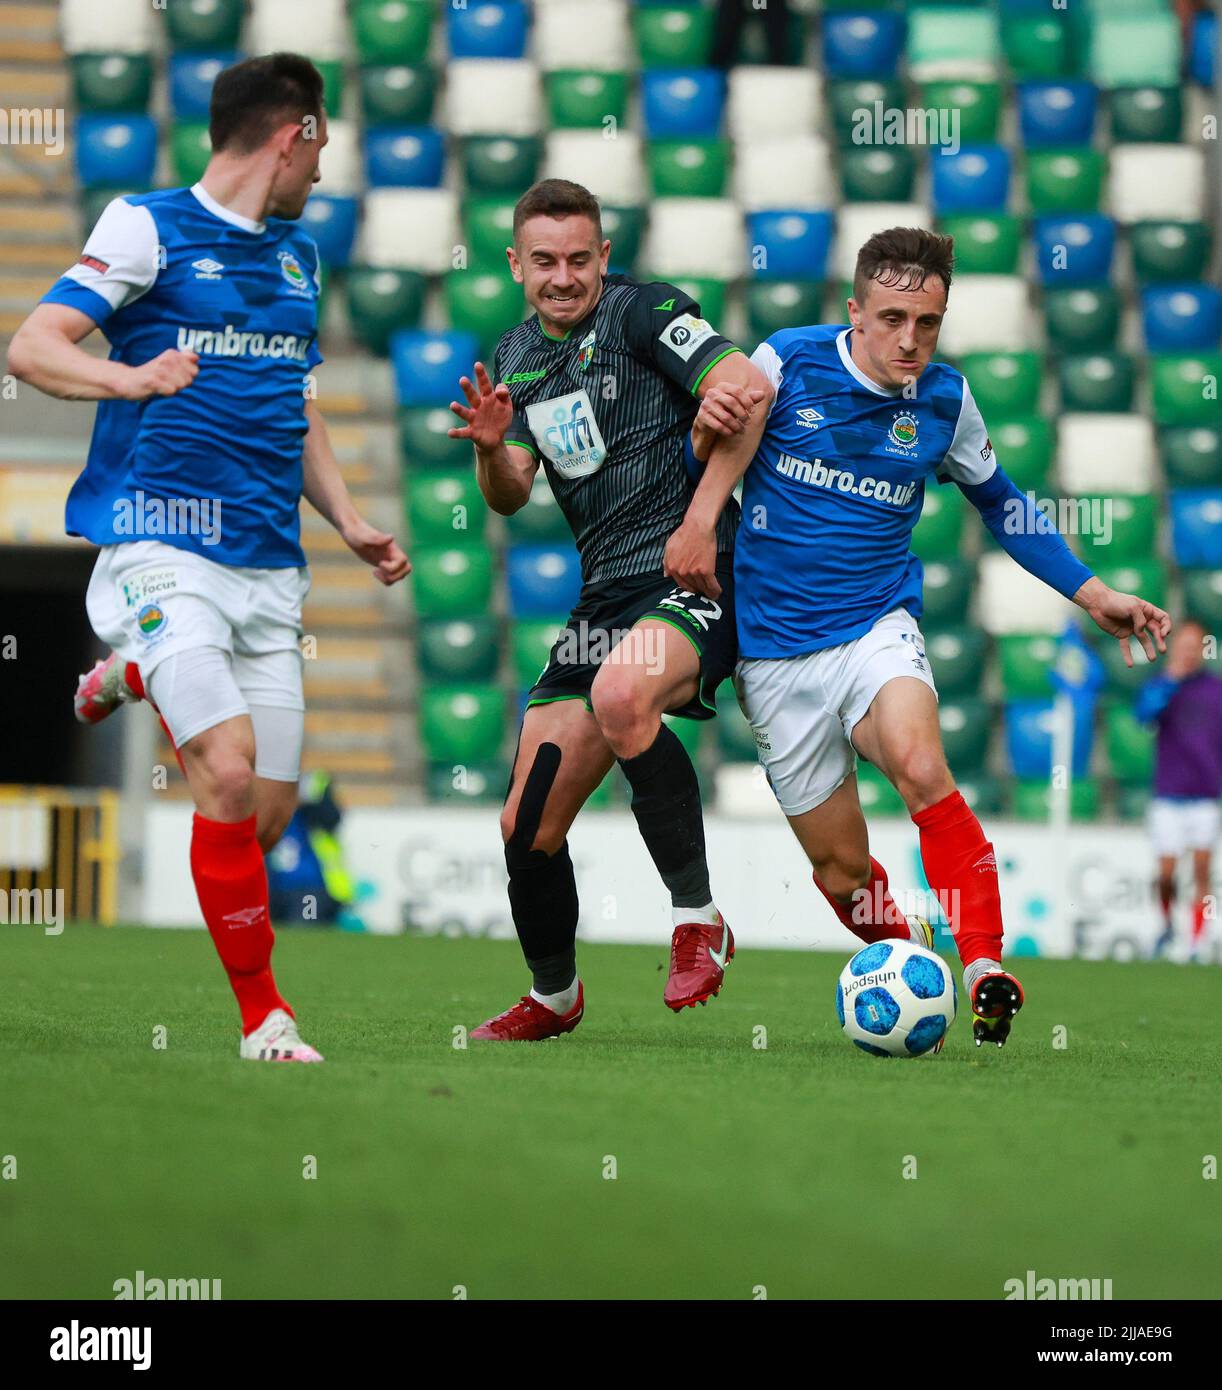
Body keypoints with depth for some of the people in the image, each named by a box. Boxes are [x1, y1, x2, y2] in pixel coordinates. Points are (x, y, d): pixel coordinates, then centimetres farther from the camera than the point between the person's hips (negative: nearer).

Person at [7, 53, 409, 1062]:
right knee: (231, 777, -20)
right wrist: (129, 378, -28)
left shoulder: (298, 255, 19)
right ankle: (262, 1013, -8)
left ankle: (138, 678, 31)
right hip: (162, 551, -6)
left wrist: (349, 522, 15)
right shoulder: (149, 227, -1)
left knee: (271, 814, 2)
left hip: (268, 565, 6)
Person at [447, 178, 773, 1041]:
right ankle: (553, 997, 28)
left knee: (621, 696, -39)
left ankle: (699, 919, -26)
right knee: (528, 827, 3)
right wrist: (492, 446, -9)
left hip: (691, 581, -7)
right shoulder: (518, 358, 16)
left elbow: (746, 387, -17)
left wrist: (701, 519, -19)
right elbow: (509, 498, 14)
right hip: (606, 596, 7)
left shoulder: (641, 312, -6)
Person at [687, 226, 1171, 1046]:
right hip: (776, 649, 0)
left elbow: (1000, 501, 18)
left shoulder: (945, 400, 0)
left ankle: (988, 975, -30)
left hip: (877, 625, 0)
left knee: (919, 764, -32)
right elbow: (703, 468, 3)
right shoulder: (785, 365, -8)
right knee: (841, 867, 2)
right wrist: (707, 431, -22)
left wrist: (1093, 594, 14)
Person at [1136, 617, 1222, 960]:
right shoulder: (1159, 685, 1)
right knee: (1166, 873, -2)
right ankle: (1167, 925, 26)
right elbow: (1145, 712, -19)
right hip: (1167, 797, -1)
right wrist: (1171, 678, -26)